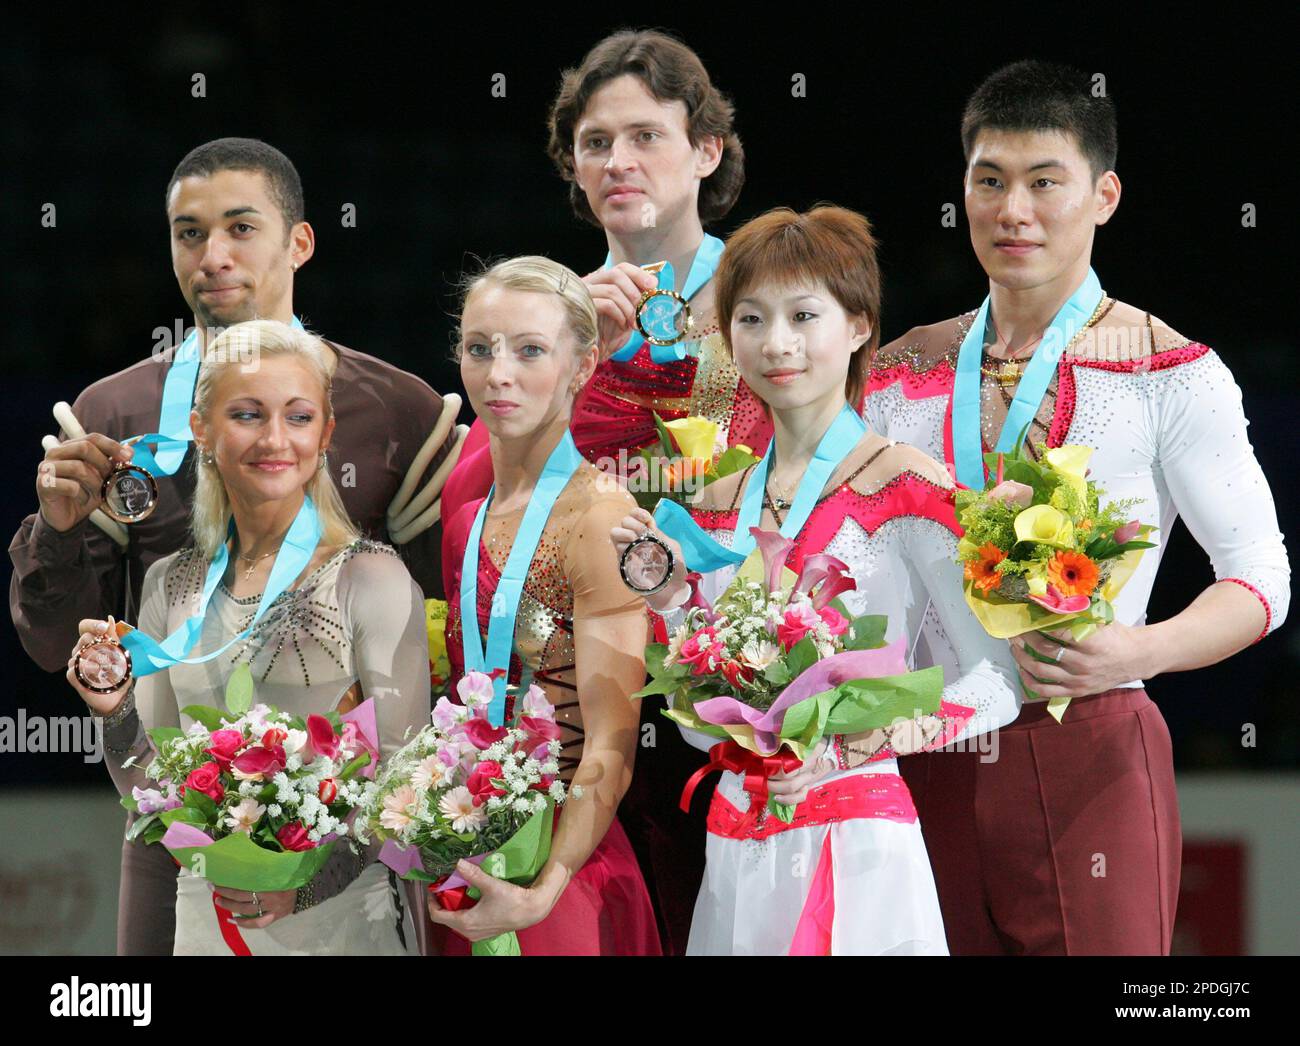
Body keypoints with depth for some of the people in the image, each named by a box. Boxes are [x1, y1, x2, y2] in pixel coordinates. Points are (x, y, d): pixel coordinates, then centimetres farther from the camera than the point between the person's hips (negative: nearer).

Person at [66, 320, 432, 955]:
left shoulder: (372, 578, -9)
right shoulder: (173, 585, 6)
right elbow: (149, 794, 10)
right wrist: (115, 715, -10)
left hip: (341, 919, -4)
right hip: (205, 918, 4)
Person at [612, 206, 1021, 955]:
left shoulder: (905, 488, -6)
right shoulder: (718, 508, 12)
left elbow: (1000, 681, -11)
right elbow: (700, 723, 14)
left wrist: (846, 748, -20)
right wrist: (666, 597, -1)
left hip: (854, 841, -5)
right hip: (737, 857, 5)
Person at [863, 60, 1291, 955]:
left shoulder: (1172, 377, -2)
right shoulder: (906, 373, 11)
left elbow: (1261, 580, -2)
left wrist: (1142, 650, -19)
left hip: (1088, 763, -4)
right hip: (928, 768, 4)